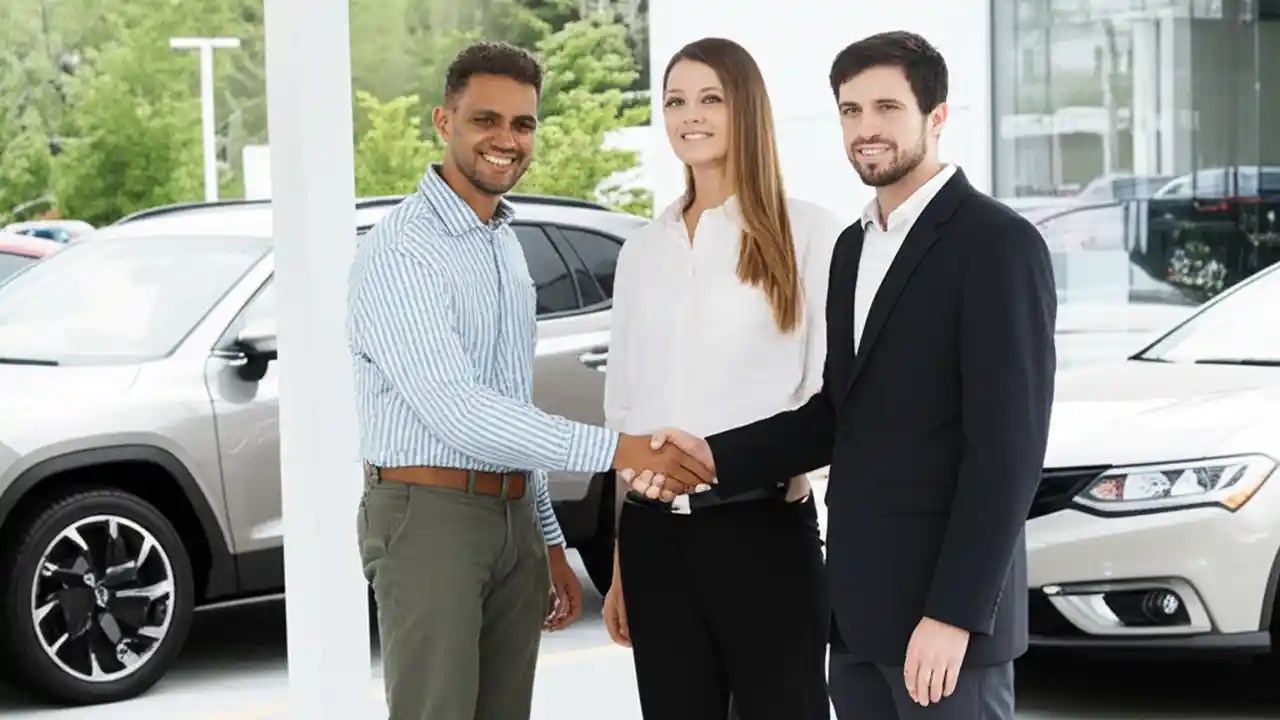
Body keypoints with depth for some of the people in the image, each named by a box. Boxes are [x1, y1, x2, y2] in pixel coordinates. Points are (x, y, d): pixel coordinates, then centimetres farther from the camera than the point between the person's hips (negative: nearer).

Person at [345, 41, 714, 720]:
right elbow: (452, 409, -23)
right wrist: (615, 450, -27)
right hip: (429, 515, -8)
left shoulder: (507, 247, 15)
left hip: (514, 521, 8)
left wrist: (547, 541, 18)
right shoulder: (399, 250, -13)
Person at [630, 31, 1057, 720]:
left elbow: (1008, 447, -16)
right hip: (857, 601, 8)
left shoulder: (997, 244, -11)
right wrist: (715, 457, 2)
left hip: (942, 606, -7)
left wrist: (955, 613, -20)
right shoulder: (855, 246, 15)